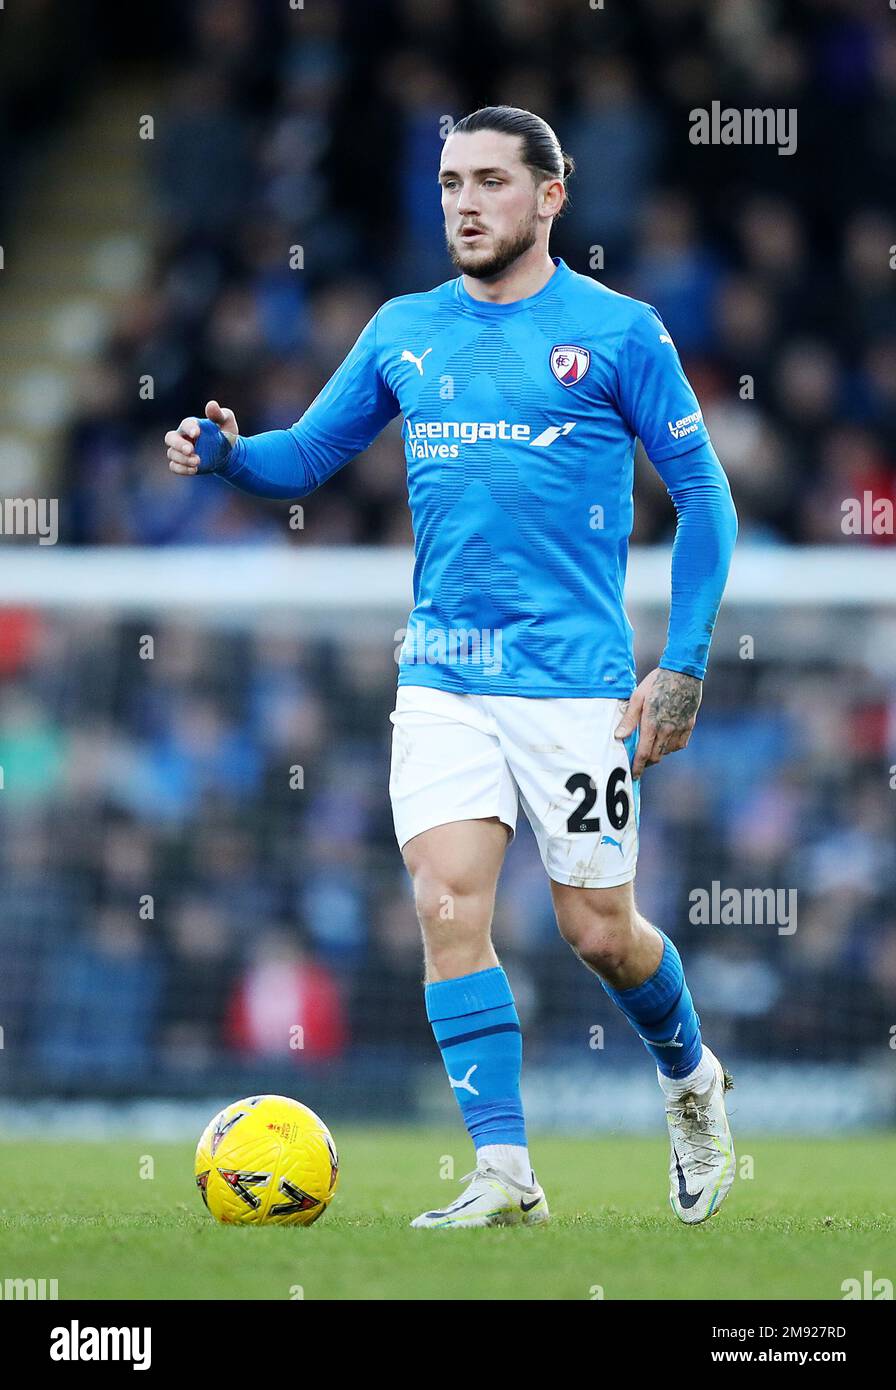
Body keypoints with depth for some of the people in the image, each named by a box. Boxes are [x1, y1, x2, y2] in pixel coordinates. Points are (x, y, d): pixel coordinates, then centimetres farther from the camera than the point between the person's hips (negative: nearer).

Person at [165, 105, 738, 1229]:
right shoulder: (404, 331, 10)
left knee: (599, 932, 2)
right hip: (441, 675, 3)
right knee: (448, 905, -11)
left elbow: (703, 498, 1)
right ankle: (504, 1176, -8)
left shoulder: (616, 330, -2)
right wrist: (227, 455, -7)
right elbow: (305, 456, 16)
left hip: (573, 677, -3)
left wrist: (684, 666, -5)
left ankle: (691, 1081, 33)